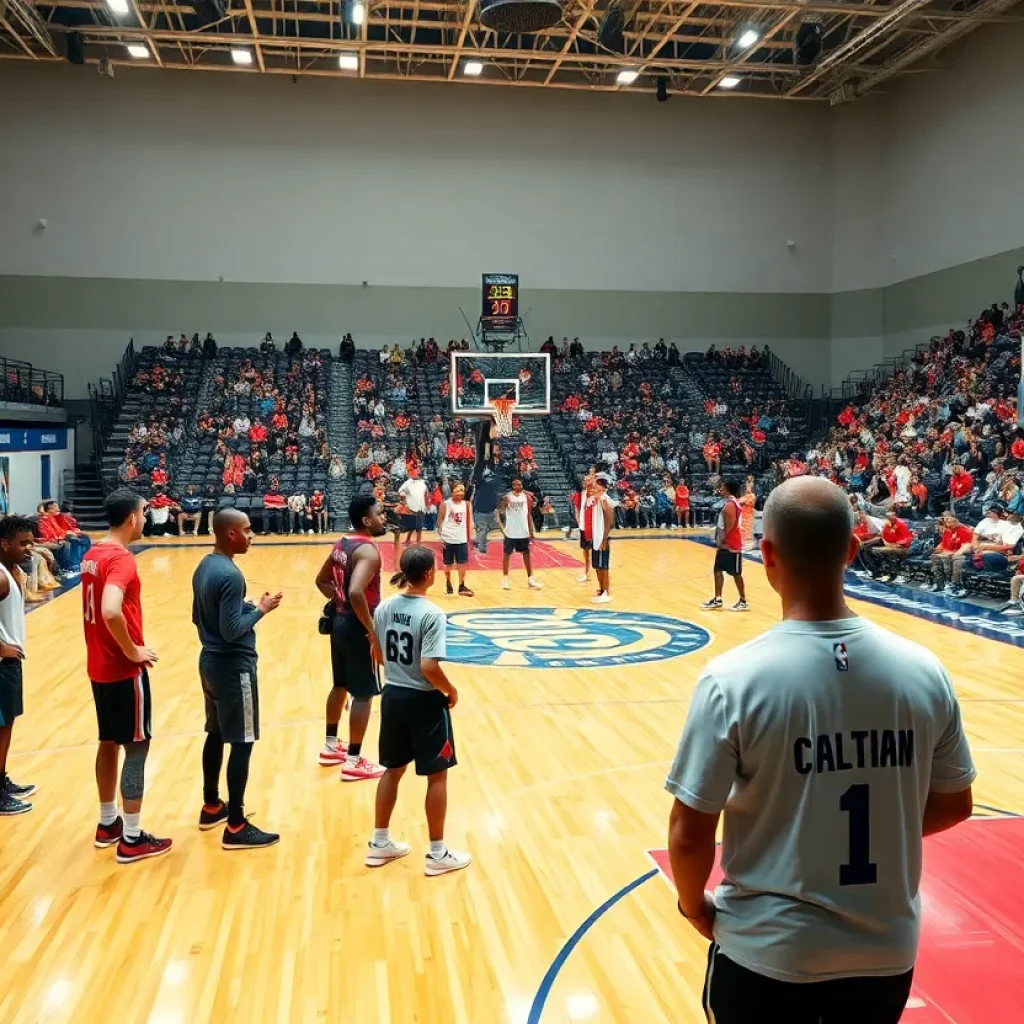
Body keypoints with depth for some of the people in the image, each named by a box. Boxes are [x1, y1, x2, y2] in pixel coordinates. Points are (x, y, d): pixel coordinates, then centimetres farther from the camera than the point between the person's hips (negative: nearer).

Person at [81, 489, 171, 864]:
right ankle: (131, 839, 8)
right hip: (124, 670, -9)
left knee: (108, 743, 19)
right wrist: (132, 651, -22)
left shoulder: (93, 554, 8)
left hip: (99, 666, 9)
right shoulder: (121, 559, -21)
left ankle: (108, 824, 31)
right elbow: (111, 612, -36)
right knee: (136, 747, 1)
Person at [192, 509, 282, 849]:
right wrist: (261, 609, -13)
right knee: (242, 743, -2)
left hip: (210, 660, 10)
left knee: (216, 735, 20)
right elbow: (232, 630, -25)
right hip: (234, 667, -10)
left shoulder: (204, 567, 8)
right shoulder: (230, 575, -22)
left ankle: (212, 807, 33)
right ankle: (236, 827, 4)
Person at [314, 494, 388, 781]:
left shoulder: (342, 544, 8)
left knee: (340, 685, 22)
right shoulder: (368, 550, -21)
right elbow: (356, 592, -34)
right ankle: (353, 762, 8)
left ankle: (331, 746, 36)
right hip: (357, 627, -9)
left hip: (339, 620, 9)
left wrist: (339, 601, 13)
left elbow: (322, 580, 19)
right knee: (363, 694, 1)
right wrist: (373, 632, -27)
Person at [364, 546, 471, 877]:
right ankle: (437, 854, 15)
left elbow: (379, 653, 11)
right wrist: (451, 691, -9)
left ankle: (380, 843, 30)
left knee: (392, 769, 19)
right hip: (425, 701, -7)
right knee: (437, 776, 7)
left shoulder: (384, 608, 1)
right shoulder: (431, 614, -20)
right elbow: (429, 666, -25)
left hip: (392, 696, 7)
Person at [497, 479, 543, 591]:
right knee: (507, 554, 5)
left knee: (526, 554, 8)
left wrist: (531, 531, 4)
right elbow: (500, 511, -11)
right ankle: (505, 579, 14)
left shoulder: (526, 497, 2)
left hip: (524, 532, 3)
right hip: (510, 532, -3)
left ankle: (530, 579, 15)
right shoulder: (507, 497, -7)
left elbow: (529, 514, 7)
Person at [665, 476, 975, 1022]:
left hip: (769, 954, -3)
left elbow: (689, 835, -16)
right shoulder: (923, 670, -10)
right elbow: (952, 806, 3)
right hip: (886, 952, 4)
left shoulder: (734, 680, -22)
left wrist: (694, 906, 3)